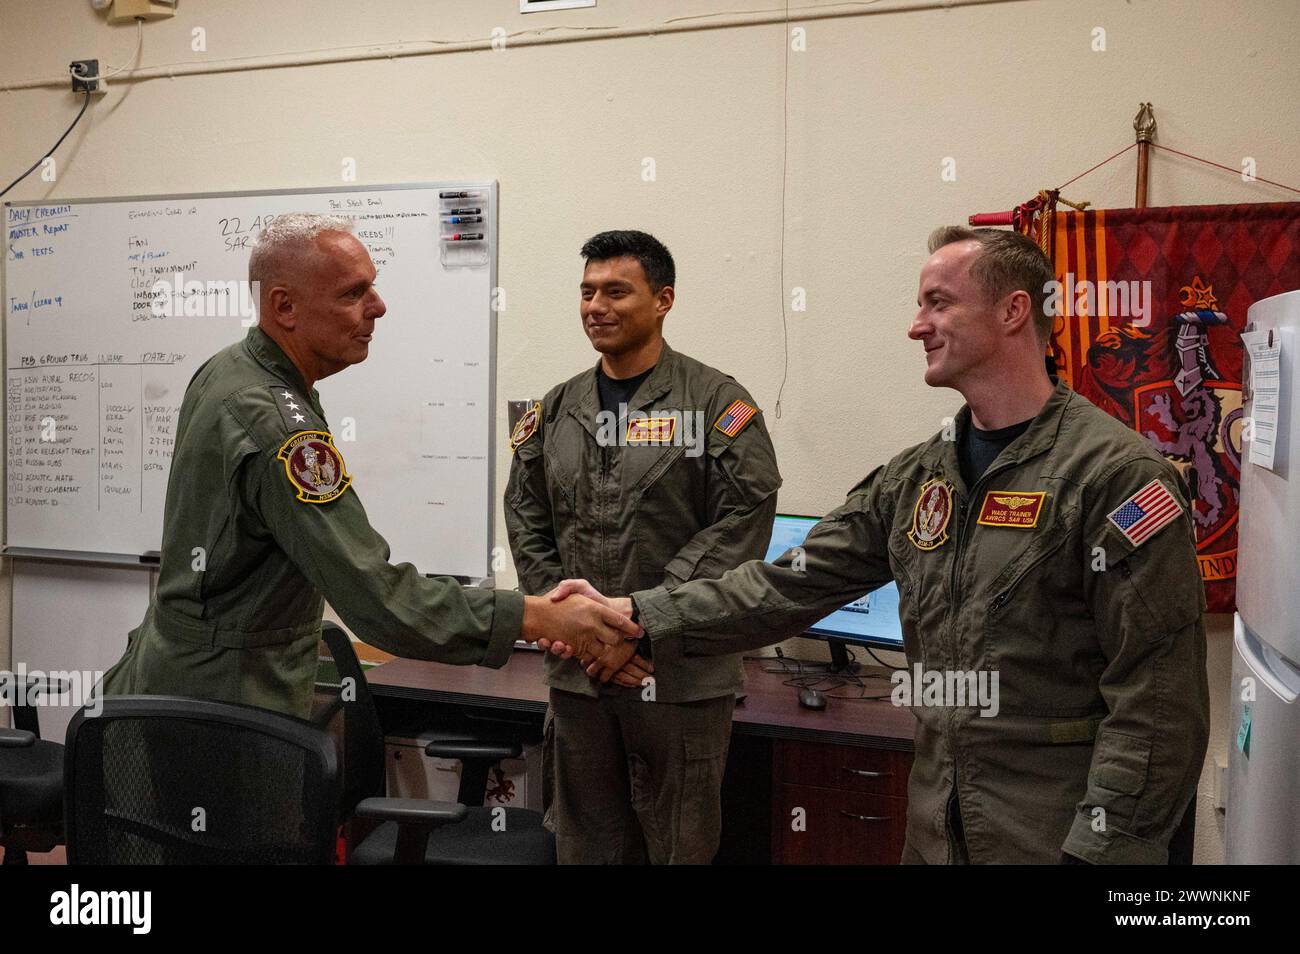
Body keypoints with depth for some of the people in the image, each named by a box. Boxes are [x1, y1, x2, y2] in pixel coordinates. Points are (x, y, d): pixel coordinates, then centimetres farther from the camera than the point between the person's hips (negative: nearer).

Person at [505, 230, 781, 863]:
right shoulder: (557, 410, 10)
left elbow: (741, 524, -12)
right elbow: (526, 523, 9)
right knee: (585, 842, 17)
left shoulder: (718, 404, -4)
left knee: (680, 844, 9)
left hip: (682, 674, -4)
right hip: (575, 671, 4)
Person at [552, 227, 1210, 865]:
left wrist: (1104, 847, -19)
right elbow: (795, 583, 1)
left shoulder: (1117, 475, -15)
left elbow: (1156, 695, -16)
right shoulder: (917, 477, 5)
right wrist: (638, 619, -6)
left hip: (1055, 836, -5)